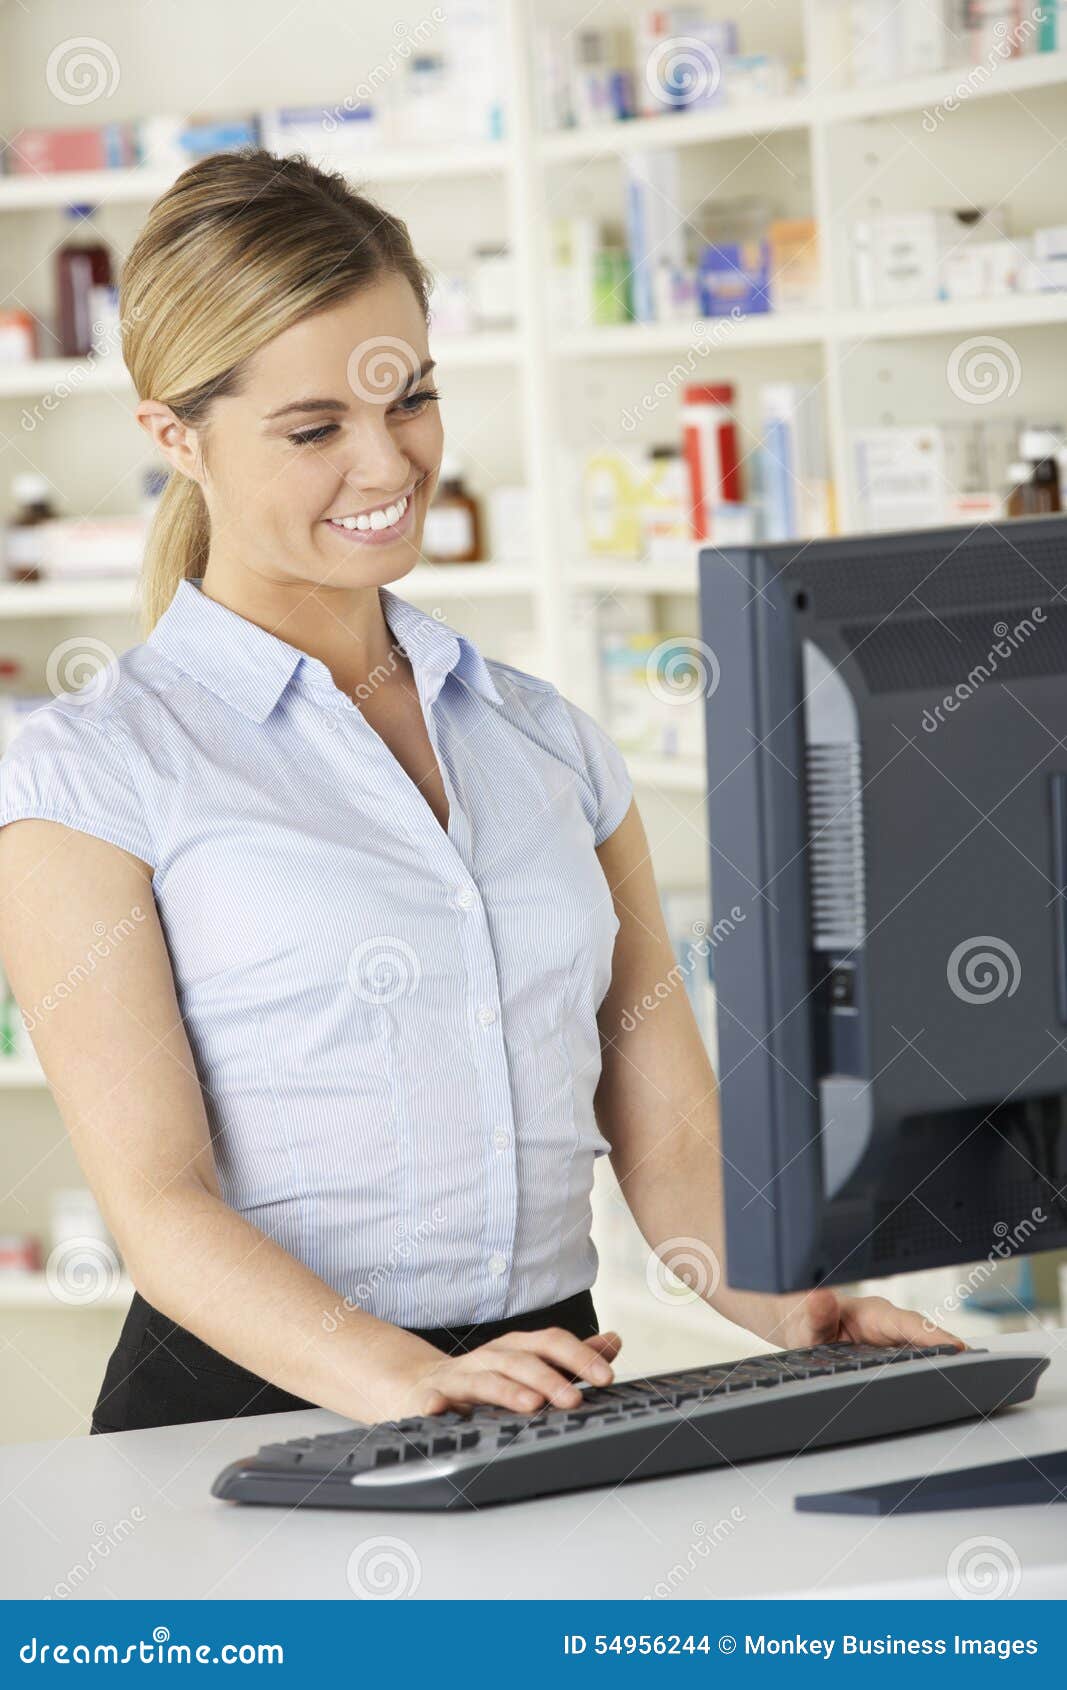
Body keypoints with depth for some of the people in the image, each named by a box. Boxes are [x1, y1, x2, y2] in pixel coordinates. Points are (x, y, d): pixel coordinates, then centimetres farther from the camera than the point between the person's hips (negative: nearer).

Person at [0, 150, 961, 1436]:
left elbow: (667, 1135, 12)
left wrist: (793, 1307, -9)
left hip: (551, 1413, 4)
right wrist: (406, 1381, -26)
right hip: (254, 1410, -4)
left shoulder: (545, 739, 16)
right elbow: (160, 1207, -9)